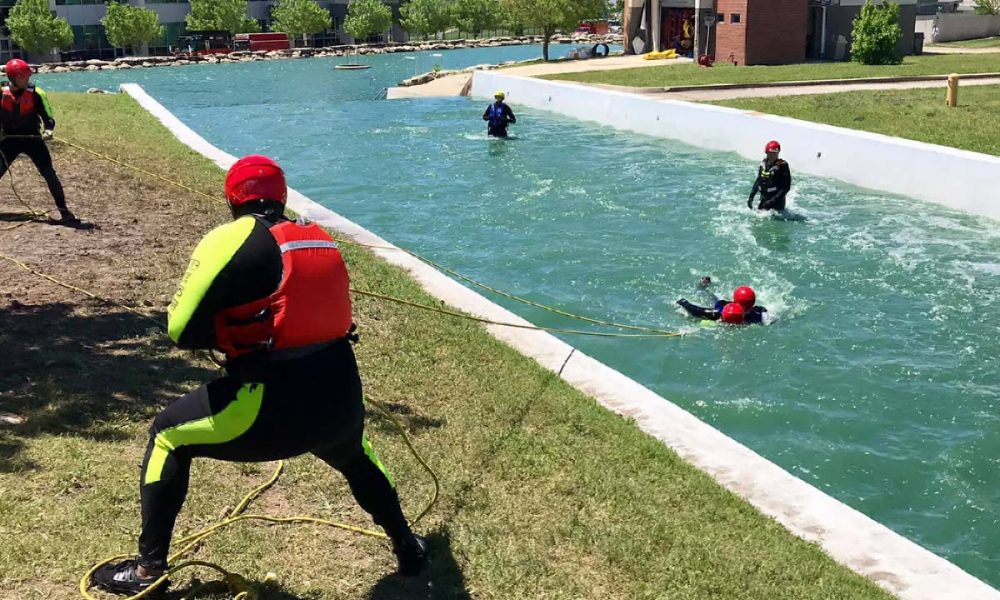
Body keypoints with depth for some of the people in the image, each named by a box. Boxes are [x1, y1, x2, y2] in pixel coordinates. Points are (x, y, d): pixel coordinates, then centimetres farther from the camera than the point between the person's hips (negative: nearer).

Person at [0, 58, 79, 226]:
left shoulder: (35, 94, -12)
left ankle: (64, 213, -11)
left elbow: (48, 117, -14)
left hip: (32, 138, -2)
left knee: (49, 174, -13)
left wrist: (48, 130, -33)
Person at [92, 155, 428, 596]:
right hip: (340, 399, 5)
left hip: (276, 406, -5)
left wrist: (231, 337, 13)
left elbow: (182, 330, -6)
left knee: (168, 435, 19)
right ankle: (408, 547, 48)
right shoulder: (322, 239, 12)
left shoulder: (232, 239, -5)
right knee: (353, 457, 38)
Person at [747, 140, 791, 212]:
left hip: (777, 201, -6)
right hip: (764, 200, 6)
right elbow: (758, 181, 15)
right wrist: (751, 197, 8)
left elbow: (786, 187, -16)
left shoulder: (782, 166, -14)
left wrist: (774, 200, -25)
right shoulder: (763, 164, 3)